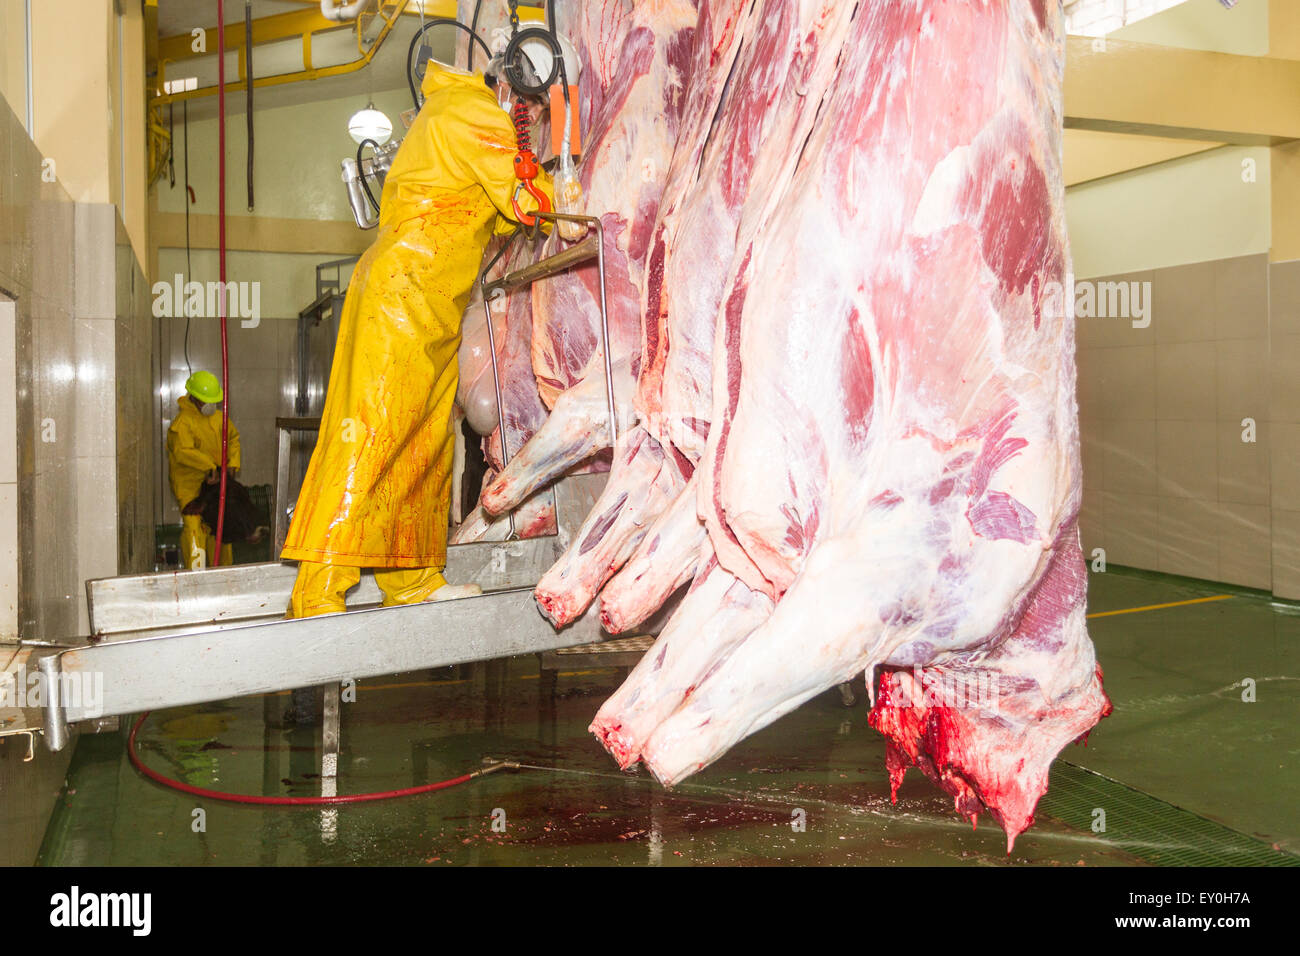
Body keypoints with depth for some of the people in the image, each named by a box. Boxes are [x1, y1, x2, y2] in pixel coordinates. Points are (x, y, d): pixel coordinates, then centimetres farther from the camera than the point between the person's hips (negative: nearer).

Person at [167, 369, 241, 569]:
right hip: (190, 483, -7)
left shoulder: (218, 417, 8)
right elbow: (183, 451, -30)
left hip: (215, 483, 7)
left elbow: (233, 438, 20)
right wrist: (209, 466, -37)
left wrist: (232, 463, 6)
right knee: (194, 525, -13)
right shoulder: (182, 422, -17)